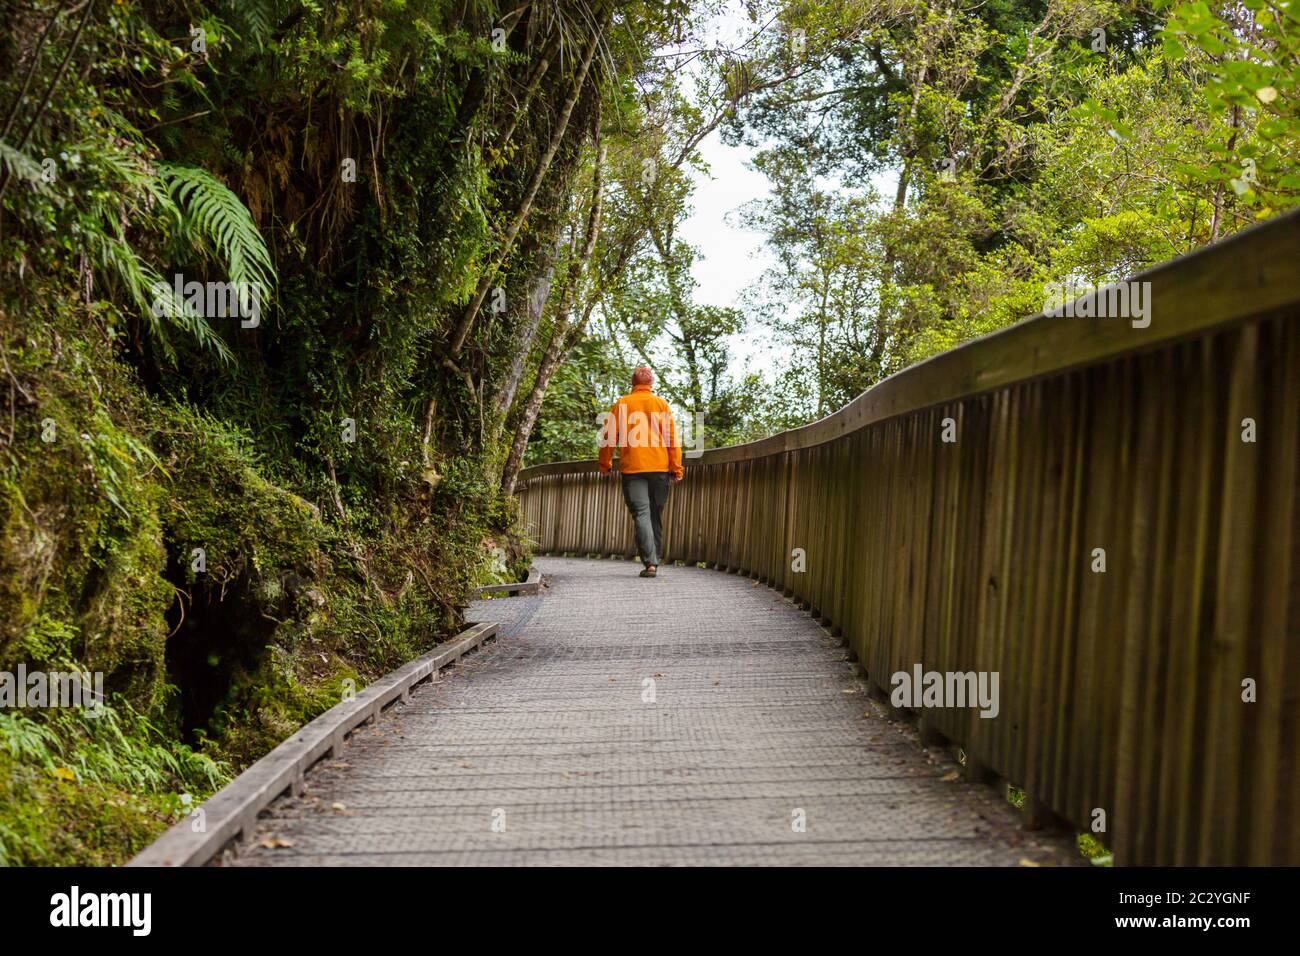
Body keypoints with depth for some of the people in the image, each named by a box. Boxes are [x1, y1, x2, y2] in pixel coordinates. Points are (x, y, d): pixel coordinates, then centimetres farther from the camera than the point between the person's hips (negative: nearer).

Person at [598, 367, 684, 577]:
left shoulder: (621, 404, 5)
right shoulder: (661, 404, 6)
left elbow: (608, 436, 3)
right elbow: (672, 437, 1)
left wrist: (605, 465, 13)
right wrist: (677, 469, 3)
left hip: (632, 468, -1)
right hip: (659, 467, 1)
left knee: (641, 514, -4)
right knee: (656, 515, 12)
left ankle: (650, 563, -16)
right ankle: (655, 561, 18)